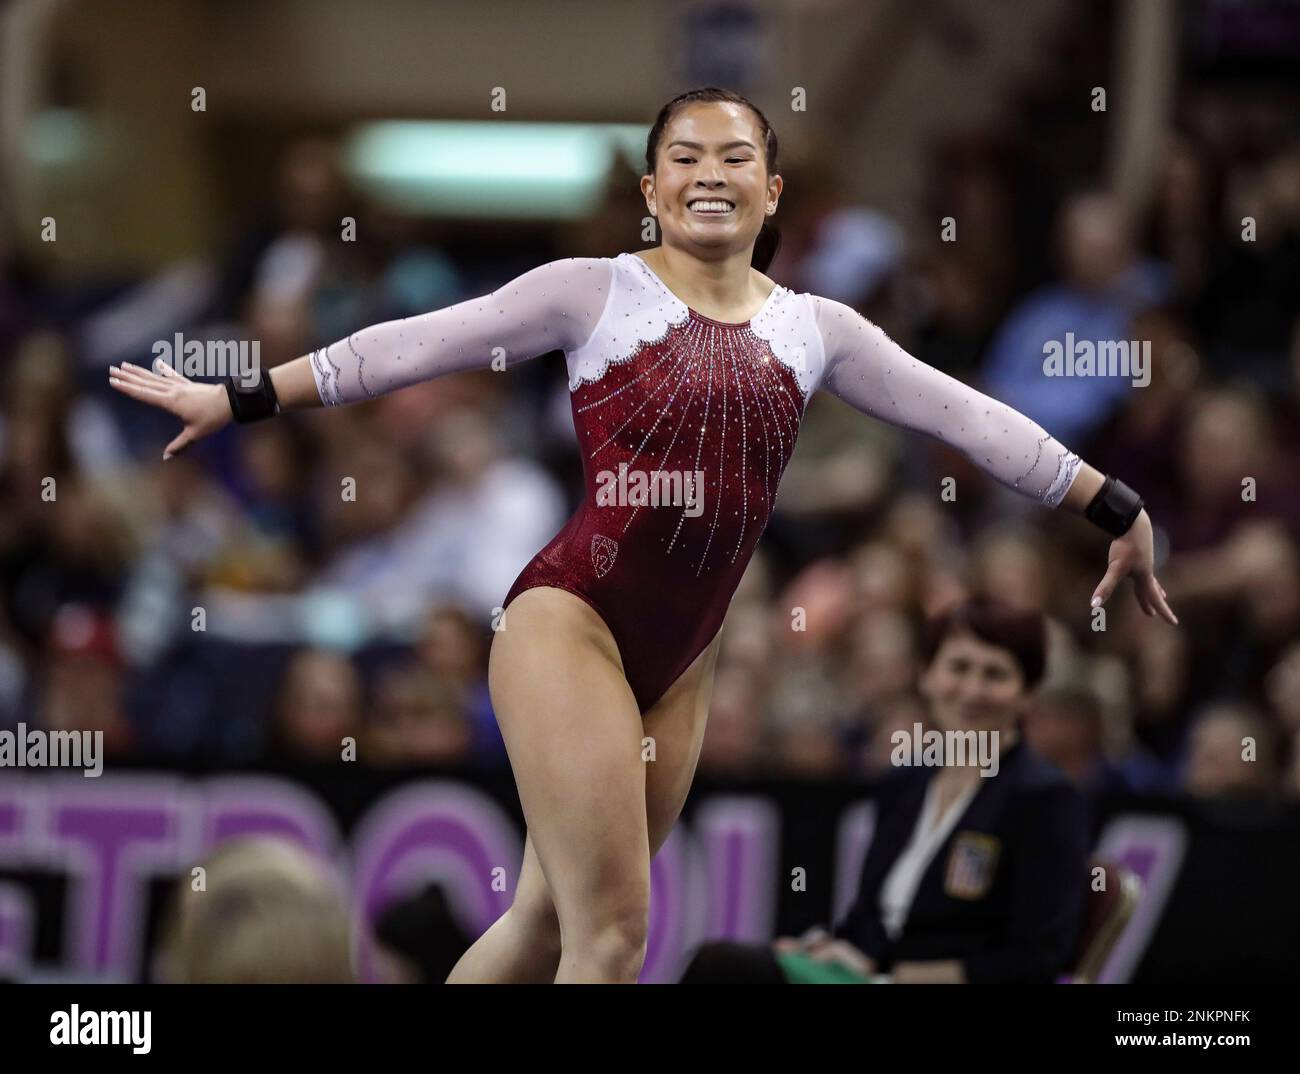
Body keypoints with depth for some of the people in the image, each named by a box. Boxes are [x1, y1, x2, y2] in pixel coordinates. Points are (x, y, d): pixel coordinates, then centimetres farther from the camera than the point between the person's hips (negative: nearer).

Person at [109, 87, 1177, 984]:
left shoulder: (814, 330, 11)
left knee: (549, 924, 10)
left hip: (680, 664, 5)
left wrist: (1120, 511, 13)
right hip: (570, 625, -5)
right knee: (612, 931, -12)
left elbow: (969, 417, 12)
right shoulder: (597, 292, -1)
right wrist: (233, 399, -1)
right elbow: (407, 347, 0)